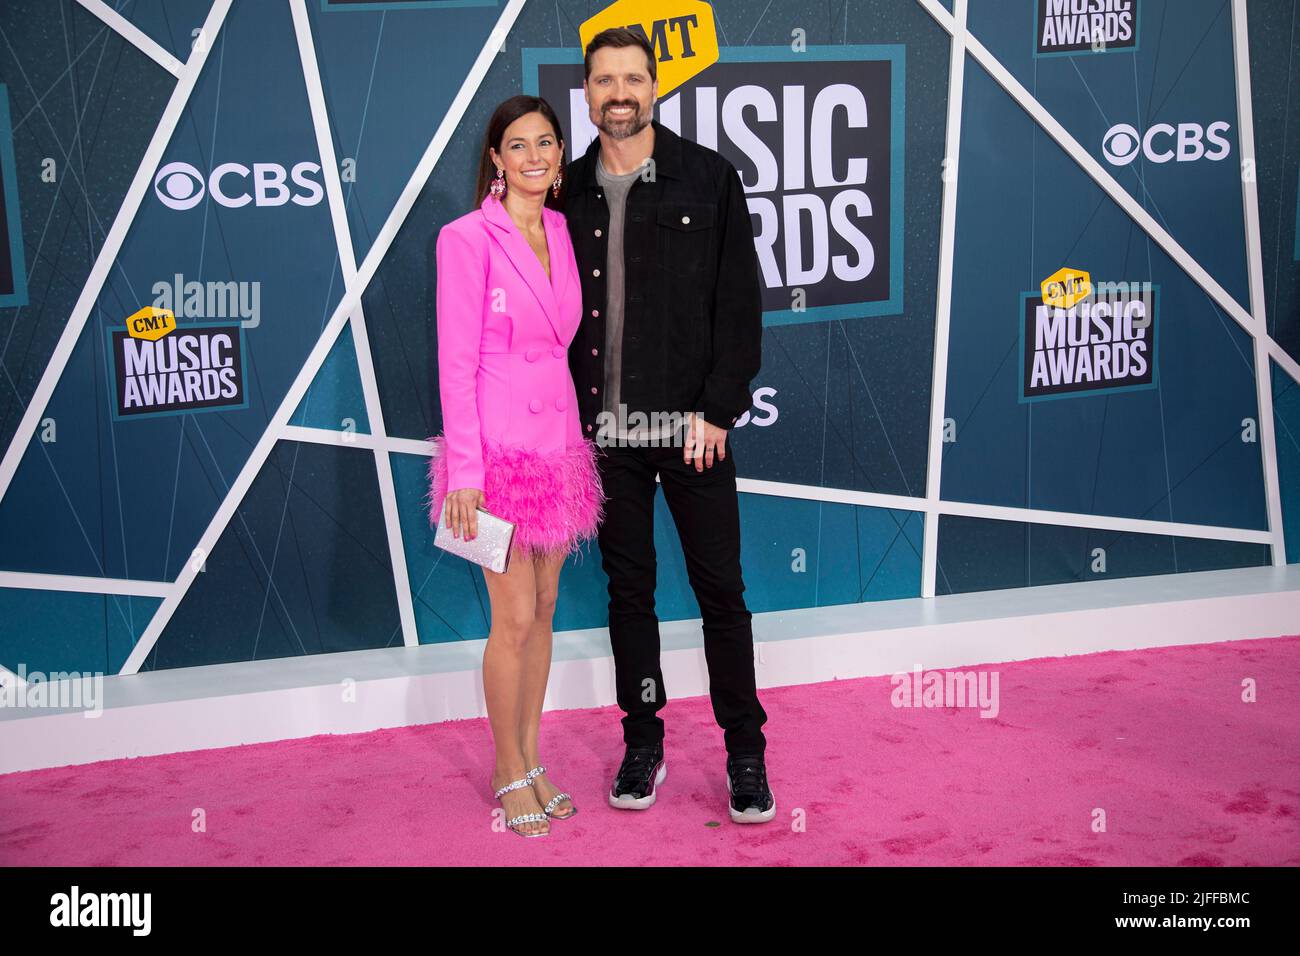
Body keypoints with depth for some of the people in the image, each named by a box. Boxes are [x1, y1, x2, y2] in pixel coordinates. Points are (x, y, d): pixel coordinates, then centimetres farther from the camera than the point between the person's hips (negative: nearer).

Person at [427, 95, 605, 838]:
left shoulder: (563, 233, 9)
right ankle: (510, 772, 16)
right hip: (499, 445, -6)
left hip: (557, 442, 6)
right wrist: (464, 472, -15)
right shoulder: (468, 239, -10)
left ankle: (532, 759, 26)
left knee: (544, 610, 12)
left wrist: (578, 434, 10)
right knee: (515, 618, -2)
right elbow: (456, 363, -12)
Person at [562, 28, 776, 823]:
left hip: (692, 423, -2)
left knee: (721, 590, 3)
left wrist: (717, 409, -10)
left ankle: (746, 753, 15)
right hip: (606, 429, 3)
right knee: (629, 589, 11)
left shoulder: (708, 178, 0)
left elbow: (740, 302, -3)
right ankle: (644, 743, 25)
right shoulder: (571, 191, 7)